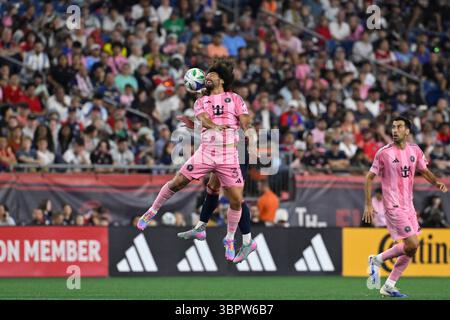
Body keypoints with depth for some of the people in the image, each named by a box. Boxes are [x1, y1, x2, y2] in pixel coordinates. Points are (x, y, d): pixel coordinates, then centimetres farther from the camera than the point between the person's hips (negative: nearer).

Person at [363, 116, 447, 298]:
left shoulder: (415, 151, 5)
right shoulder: (384, 153, -9)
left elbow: (425, 171, 17)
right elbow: (369, 178, -4)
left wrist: (437, 183, -4)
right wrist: (368, 204, -10)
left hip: (408, 205, 6)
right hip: (393, 206, -6)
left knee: (411, 248, 5)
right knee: (412, 244, -14)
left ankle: (389, 286, 14)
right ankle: (377, 260, 6)